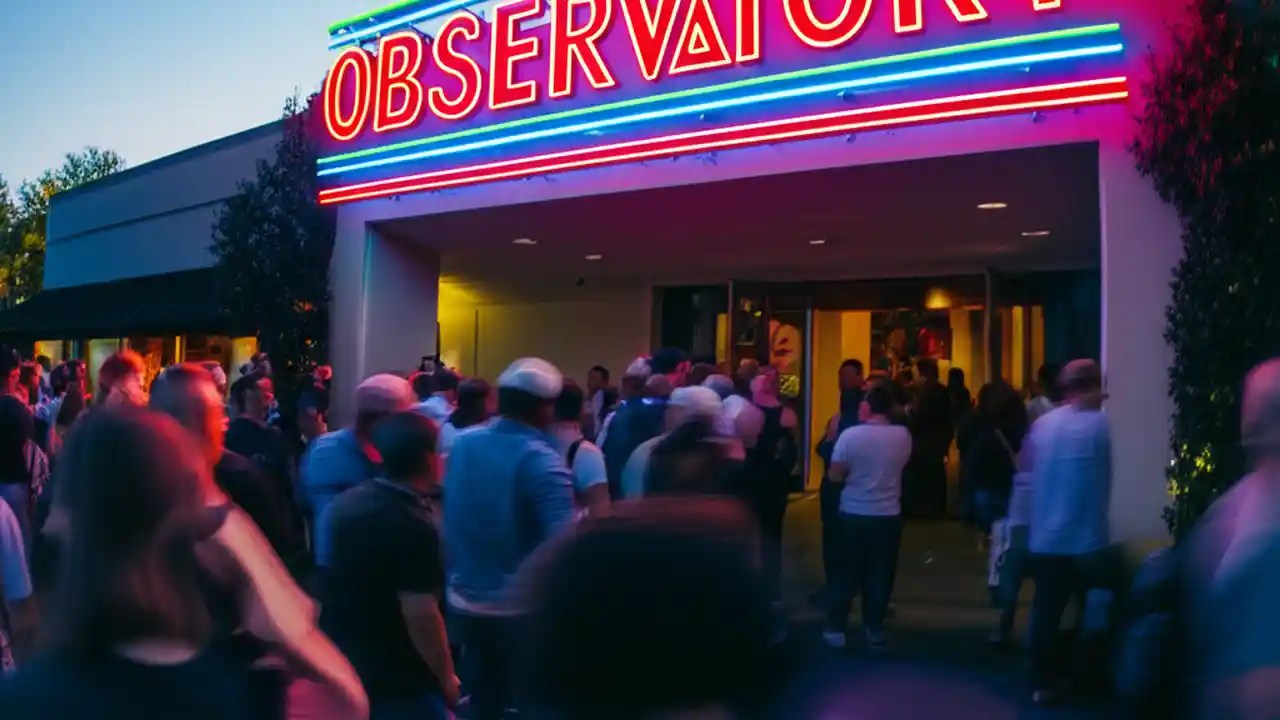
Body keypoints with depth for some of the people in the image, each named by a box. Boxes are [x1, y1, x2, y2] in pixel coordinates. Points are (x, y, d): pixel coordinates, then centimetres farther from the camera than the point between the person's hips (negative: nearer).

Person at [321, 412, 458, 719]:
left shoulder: (345, 503, 1)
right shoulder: (413, 525, -25)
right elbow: (420, 615, -26)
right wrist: (447, 679, -12)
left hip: (341, 666, 8)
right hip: (399, 683, -8)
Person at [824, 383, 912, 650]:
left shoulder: (851, 434, -14)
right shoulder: (903, 435, -6)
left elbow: (834, 475, -10)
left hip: (854, 513, -1)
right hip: (889, 514, 1)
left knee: (847, 572, 10)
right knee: (880, 574, 11)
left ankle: (837, 629, 15)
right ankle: (874, 630, 18)